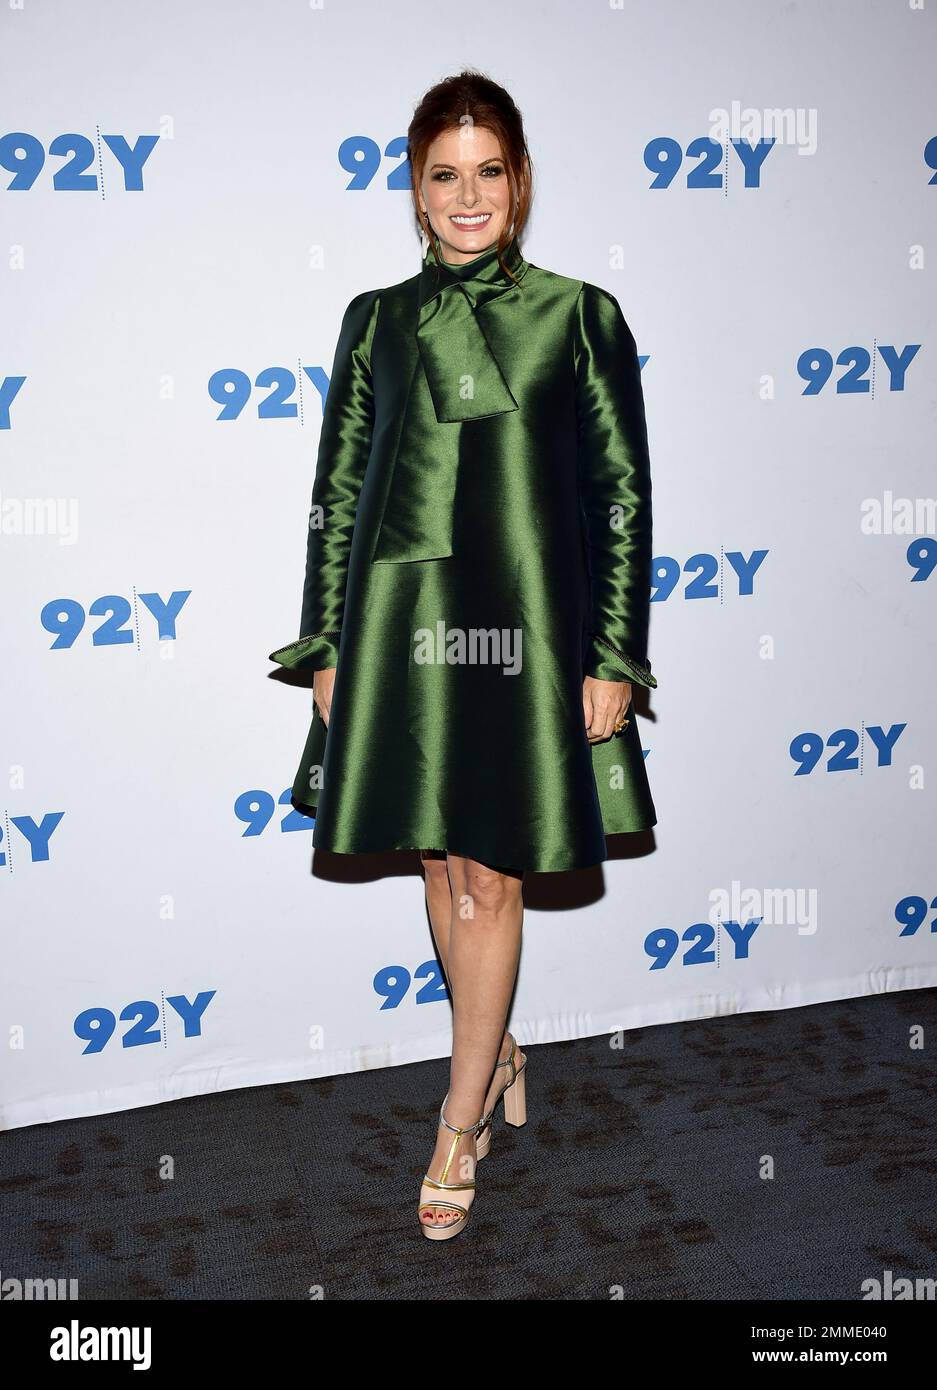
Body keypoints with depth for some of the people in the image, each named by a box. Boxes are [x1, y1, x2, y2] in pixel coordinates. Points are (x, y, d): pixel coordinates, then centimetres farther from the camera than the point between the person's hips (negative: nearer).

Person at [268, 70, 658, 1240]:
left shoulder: (580, 317, 1)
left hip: (528, 628, -2)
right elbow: (336, 491, 9)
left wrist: (613, 660, -5)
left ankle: (460, 1122, 18)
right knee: (444, 866, 13)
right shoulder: (376, 321, 7)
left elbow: (623, 496, 0)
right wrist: (326, 651, 5)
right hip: (403, 620, 3)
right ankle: (496, 1053, 36)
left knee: (494, 880, 2)